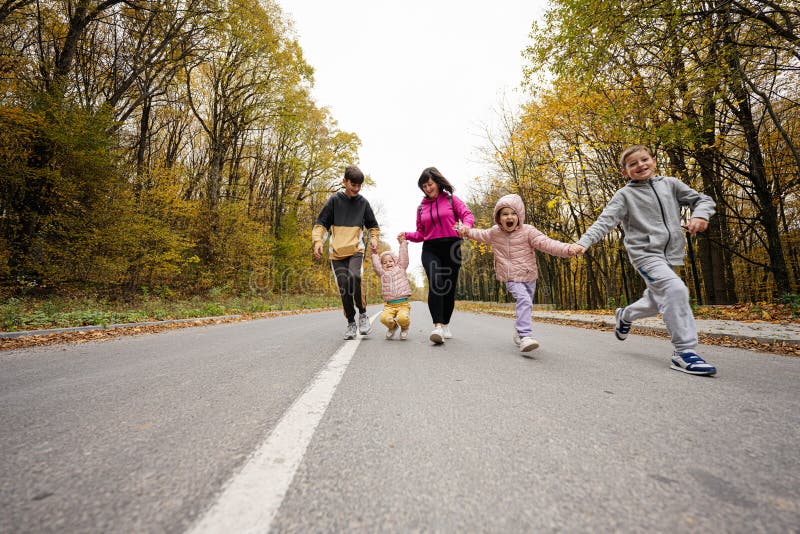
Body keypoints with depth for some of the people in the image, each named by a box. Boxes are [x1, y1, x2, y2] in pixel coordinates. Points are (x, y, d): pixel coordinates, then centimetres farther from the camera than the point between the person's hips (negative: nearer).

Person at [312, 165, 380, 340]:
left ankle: (363, 313, -7)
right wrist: (318, 241, -10)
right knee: (344, 287, -2)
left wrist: (374, 239, 3)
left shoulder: (363, 202, 9)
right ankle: (351, 322, 15)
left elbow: (373, 226, 21)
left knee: (354, 276, -27)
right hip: (337, 252, 1)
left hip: (356, 250, -1)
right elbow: (321, 223, 6)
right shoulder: (334, 200, 6)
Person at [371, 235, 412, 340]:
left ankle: (404, 328, 9)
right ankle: (392, 326, 12)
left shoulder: (400, 268, 14)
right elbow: (376, 264, 18)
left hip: (403, 304, -2)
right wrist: (374, 253, 24)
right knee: (384, 318, -26)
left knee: (403, 318, -29)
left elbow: (403, 257, 10)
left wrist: (402, 243, 11)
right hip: (389, 305, 2)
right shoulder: (382, 273, 16)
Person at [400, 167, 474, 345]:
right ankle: (437, 327, -28)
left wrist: (464, 226, -27)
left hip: (451, 248, -1)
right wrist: (407, 235, -2)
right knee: (435, 282, -24)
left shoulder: (451, 199, 8)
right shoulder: (421, 207, 16)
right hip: (430, 250, 1)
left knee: (449, 287, 4)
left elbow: (468, 215, -4)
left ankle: (446, 326, 23)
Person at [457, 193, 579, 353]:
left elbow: (546, 243, -19)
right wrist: (467, 231, 11)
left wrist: (567, 249, -33)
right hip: (511, 278, -2)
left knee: (526, 305, 14)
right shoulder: (495, 233, 1)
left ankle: (519, 333, 37)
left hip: (529, 276, 2)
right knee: (524, 300, -25)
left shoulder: (528, 231, -9)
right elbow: (482, 235, 22)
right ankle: (525, 336, -31)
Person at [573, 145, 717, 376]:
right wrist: (583, 242, -28)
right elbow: (605, 222, -13)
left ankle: (624, 316, 46)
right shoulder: (625, 195, -2)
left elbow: (702, 199, 13)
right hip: (645, 253, -6)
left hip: (670, 254, 6)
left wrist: (700, 215, -10)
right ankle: (684, 351, -19)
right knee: (675, 289, -26)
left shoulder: (670, 184, 10)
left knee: (656, 301, 17)